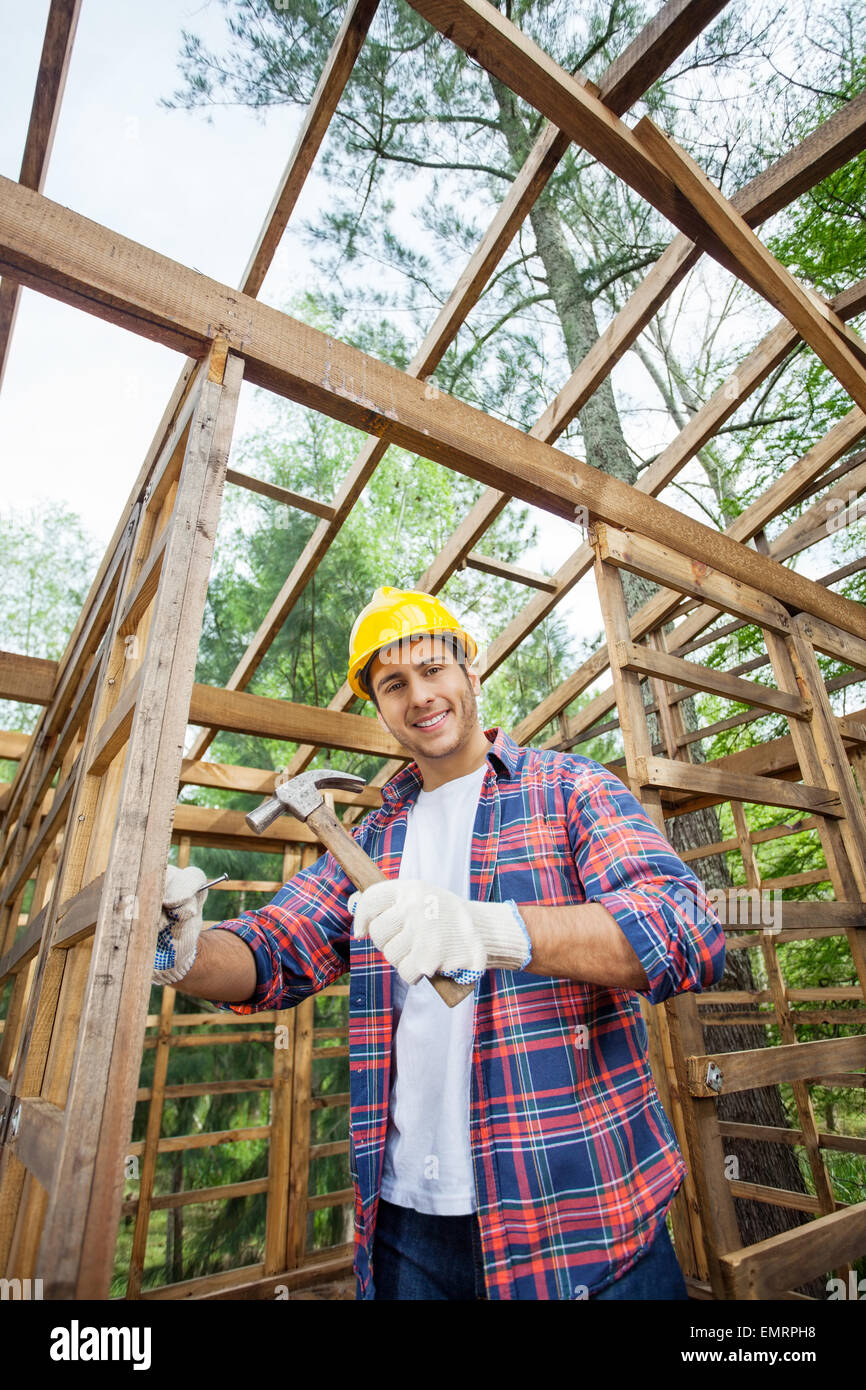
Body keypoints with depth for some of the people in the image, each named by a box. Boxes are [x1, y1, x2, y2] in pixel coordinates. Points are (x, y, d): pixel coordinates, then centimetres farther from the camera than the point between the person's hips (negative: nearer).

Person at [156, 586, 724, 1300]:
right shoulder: (375, 838, 8)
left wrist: (491, 929, -36)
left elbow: (689, 928, -21)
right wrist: (185, 953, -21)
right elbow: (277, 952, 2)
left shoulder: (570, 788, -7)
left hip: (579, 1211, -3)